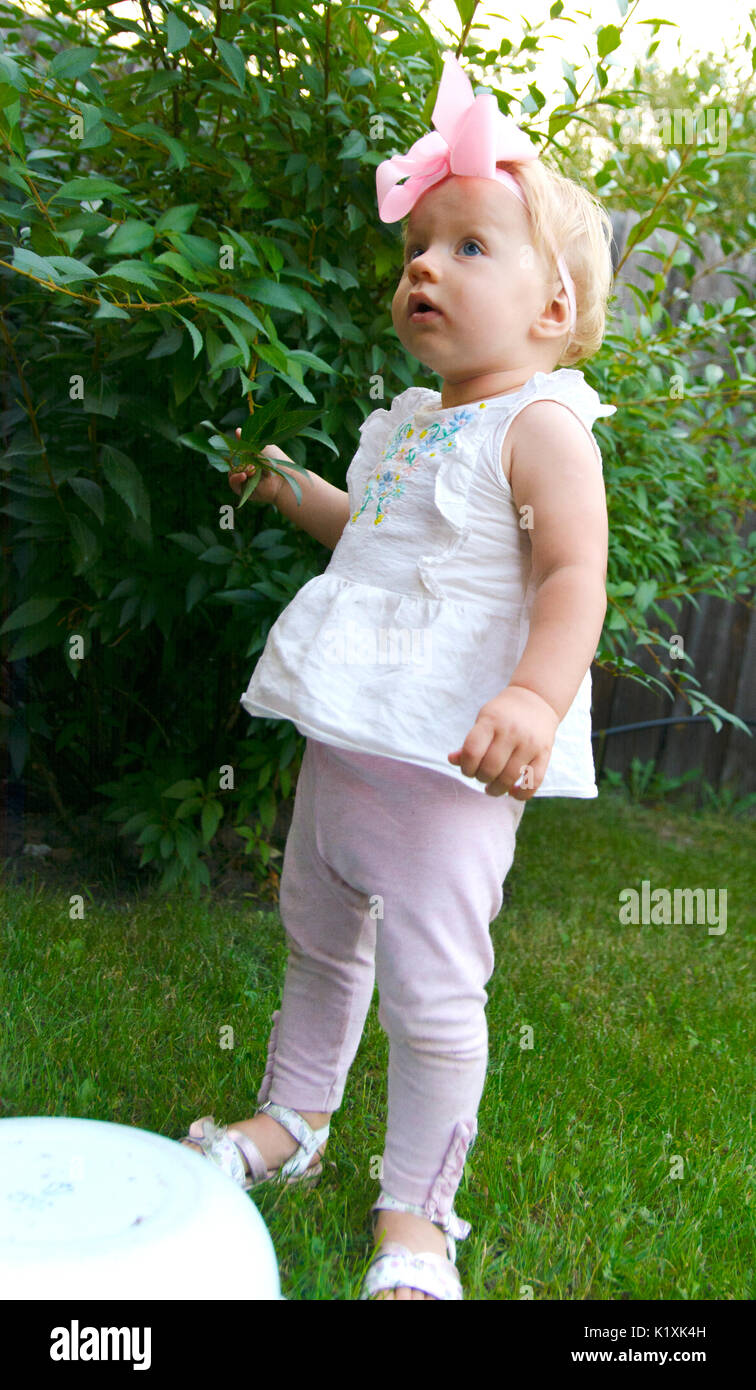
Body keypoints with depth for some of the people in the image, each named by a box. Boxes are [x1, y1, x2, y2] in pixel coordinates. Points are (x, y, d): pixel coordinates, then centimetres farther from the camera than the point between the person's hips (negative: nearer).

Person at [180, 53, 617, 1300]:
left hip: (448, 761, -8)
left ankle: (414, 1210, 18)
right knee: (320, 941, 22)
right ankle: (293, 1119, 43)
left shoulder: (540, 426, -12)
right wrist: (297, 492, 24)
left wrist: (536, 695, -37)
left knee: (431, 989, -2)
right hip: (344, 737, 9)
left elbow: (574, 573, -22)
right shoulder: (411, 425, 14)